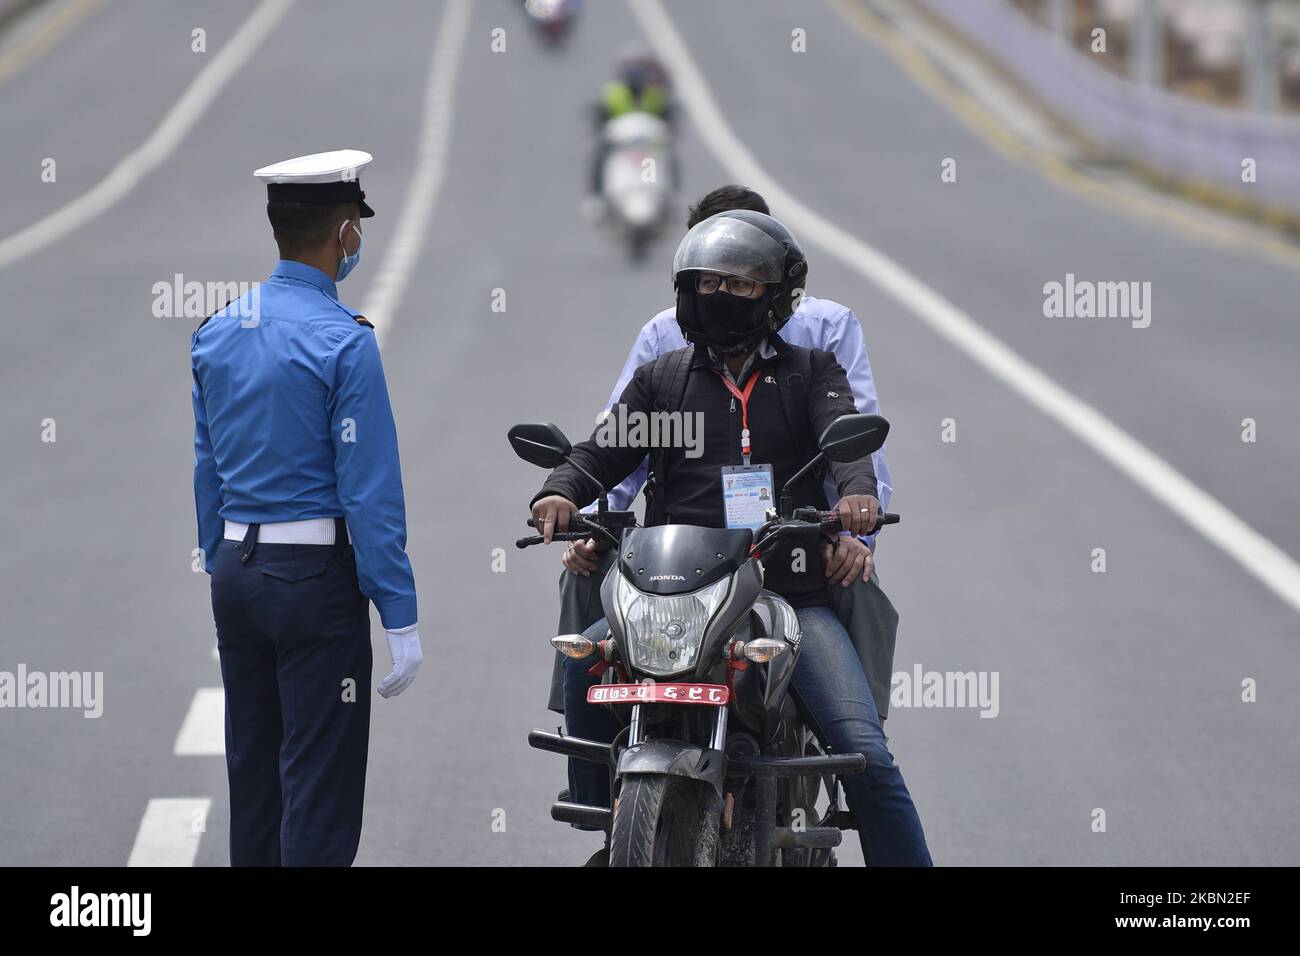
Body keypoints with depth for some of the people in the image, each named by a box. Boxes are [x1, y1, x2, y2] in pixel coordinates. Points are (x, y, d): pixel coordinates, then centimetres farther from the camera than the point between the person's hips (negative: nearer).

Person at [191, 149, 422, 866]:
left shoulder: (216, 334, 8)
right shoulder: (343, 341, -14)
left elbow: (207, 473, 13)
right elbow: (370, 490, -16)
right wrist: (399, 617, -13)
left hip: (236, 572, 7)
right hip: (317, 578, -7)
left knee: (251, 773, 15)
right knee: (320, 783, -5)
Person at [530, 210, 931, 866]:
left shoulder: (811, 371, 14)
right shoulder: (661, 379, 19)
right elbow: (606, 448, 5)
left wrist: (857, 493, -29)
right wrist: (562, 492, -18)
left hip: (793, 595, -1)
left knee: (865, 755, -16)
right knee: (587, 657, -27)